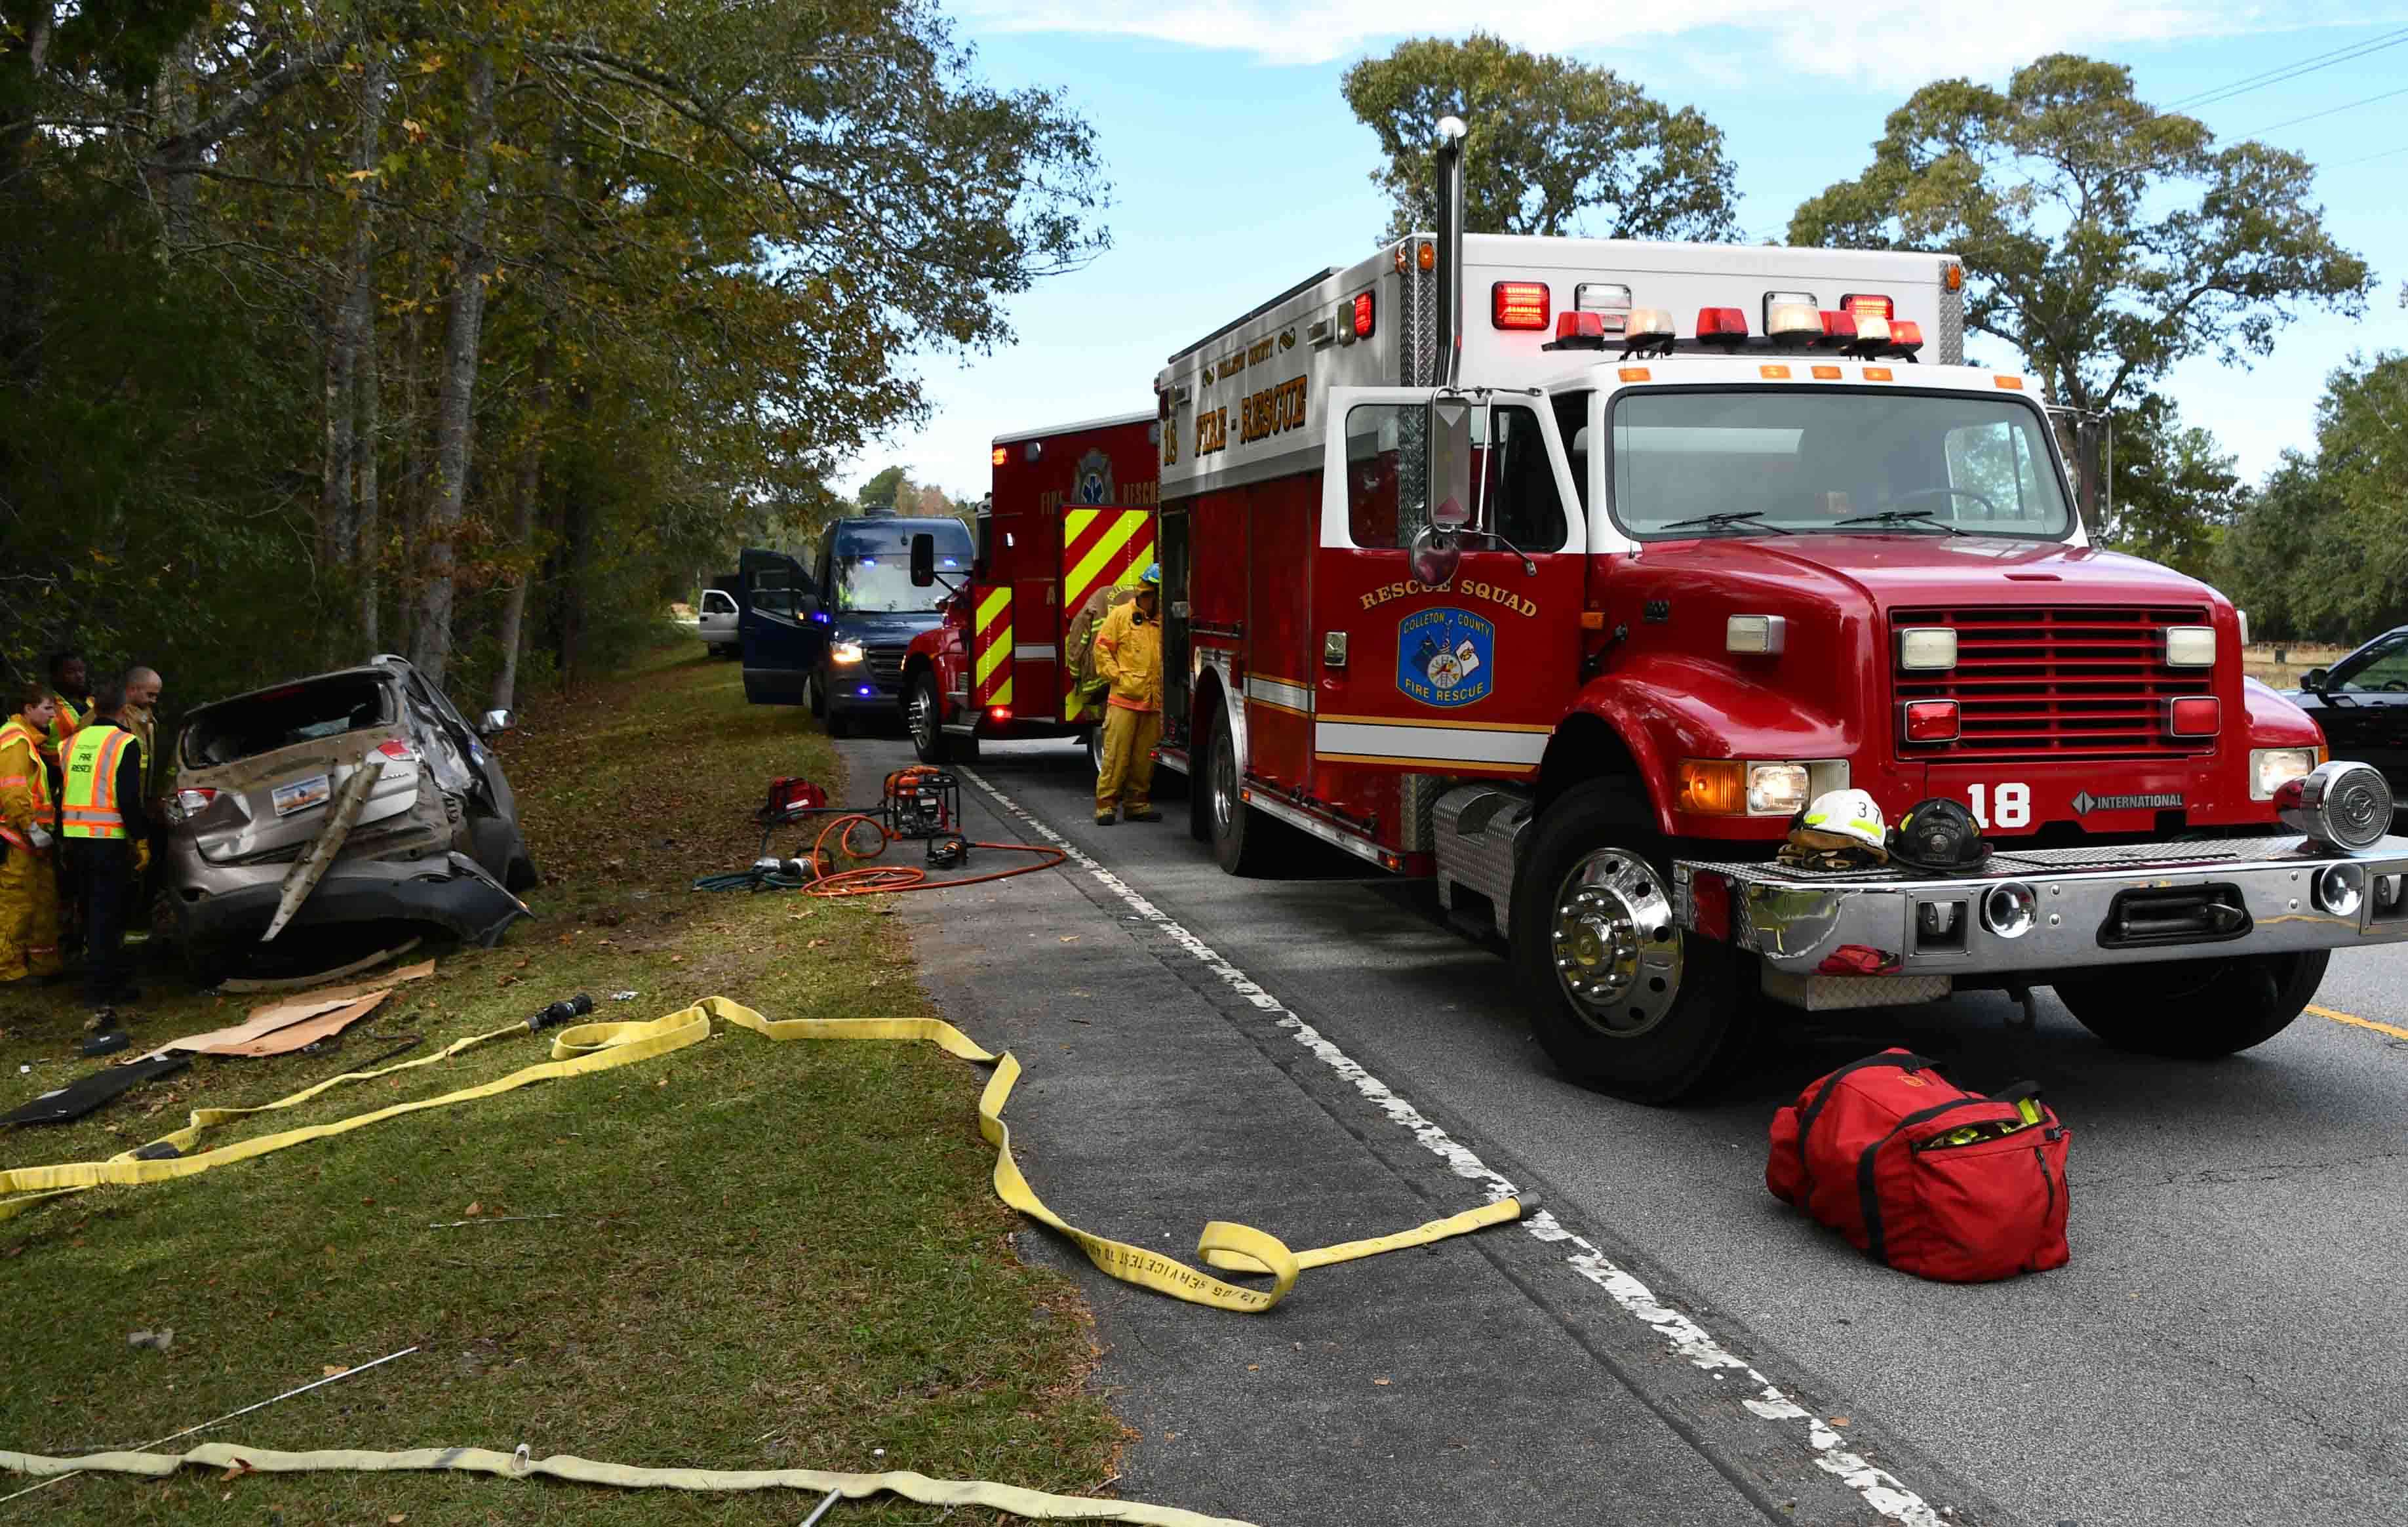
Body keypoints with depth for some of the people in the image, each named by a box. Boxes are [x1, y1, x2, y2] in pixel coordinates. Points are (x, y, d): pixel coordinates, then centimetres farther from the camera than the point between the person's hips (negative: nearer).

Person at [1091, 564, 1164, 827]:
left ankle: (1137, 803, 17)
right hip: (1124, 699, -4)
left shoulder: (1165, 621, 11)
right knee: (1116, 753, -6)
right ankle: (1105, 804, -1)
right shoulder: (1121, 616, 0)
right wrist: (1119, 678, -7)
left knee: (1144, 756, 8)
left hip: (1154, 702, 4)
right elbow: (1102, 650, -1)